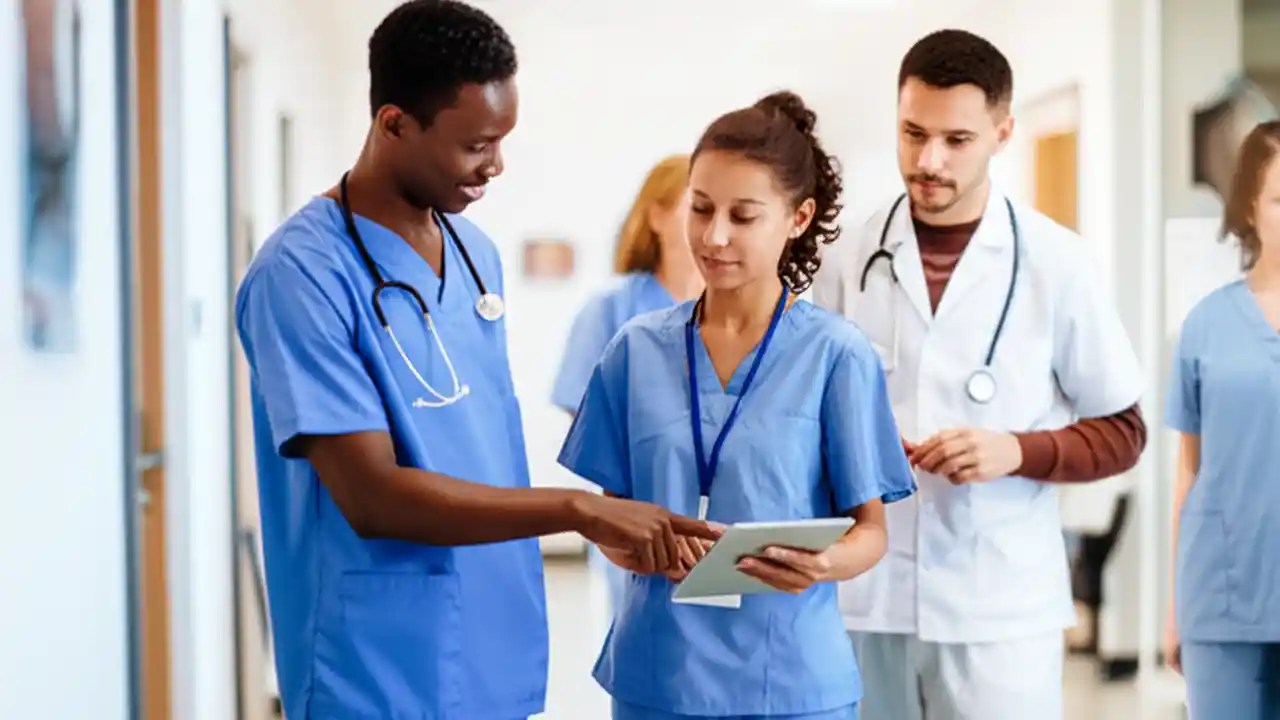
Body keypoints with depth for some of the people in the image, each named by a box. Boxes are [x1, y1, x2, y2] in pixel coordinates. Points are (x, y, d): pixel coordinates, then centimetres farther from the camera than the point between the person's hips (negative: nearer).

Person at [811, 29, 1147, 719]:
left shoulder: (1055, 263, -1)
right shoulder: (850, 259, 4)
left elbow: (1121, 433, 4)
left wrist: (1017, 451, -13)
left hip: (1001, 609, -2)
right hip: (865, 598, 2)